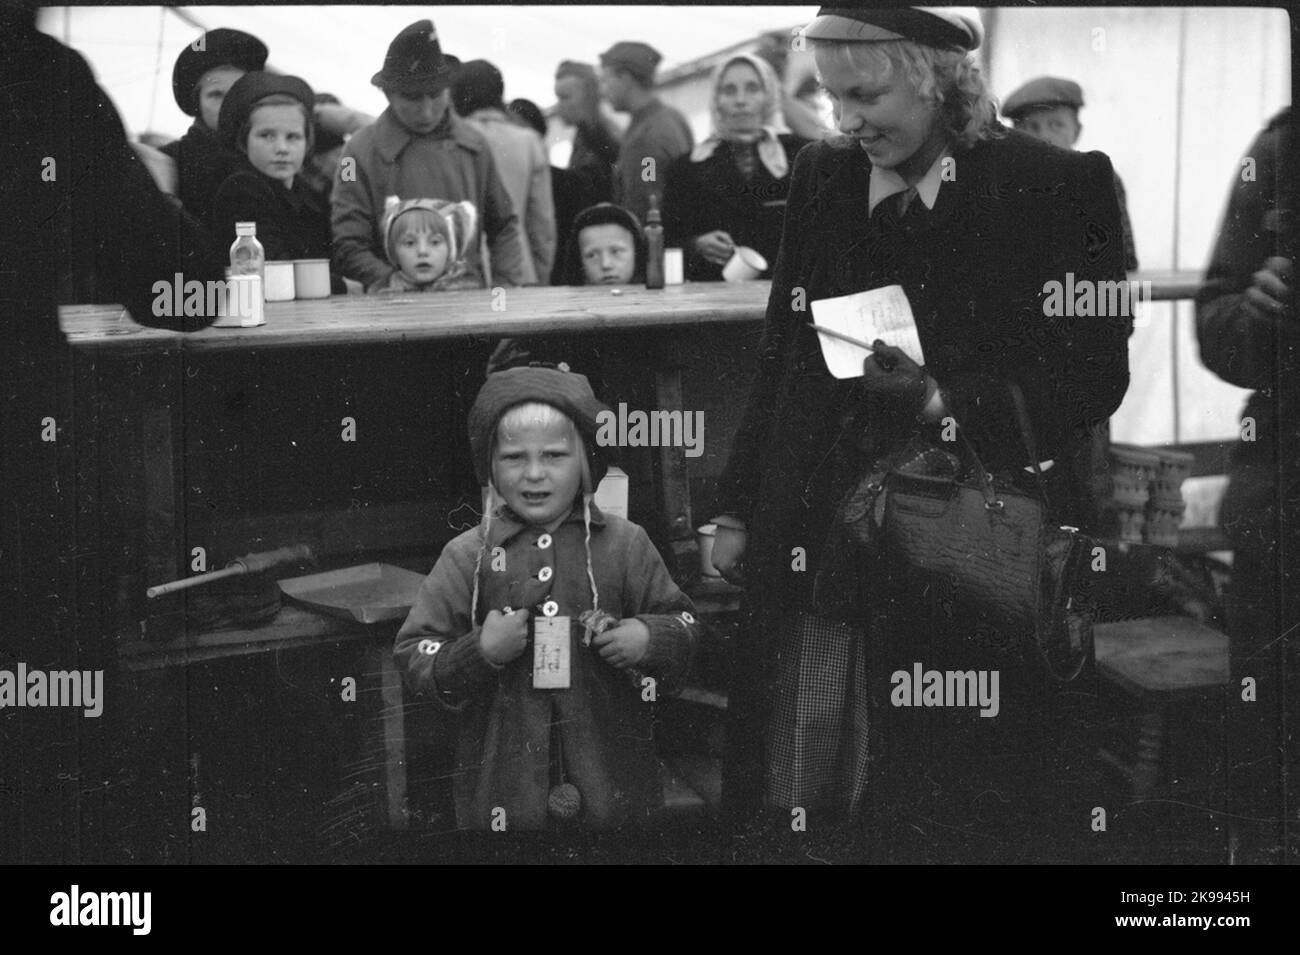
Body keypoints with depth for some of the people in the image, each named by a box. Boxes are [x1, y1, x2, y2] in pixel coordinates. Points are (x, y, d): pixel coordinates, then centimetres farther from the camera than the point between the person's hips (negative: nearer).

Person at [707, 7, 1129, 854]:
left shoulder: (1058, 188, -8)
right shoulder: (822, 177, 8)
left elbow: (1093, 378, -8)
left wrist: (943, 403, -21)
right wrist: (736, 512, 14)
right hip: (812, 549, 5)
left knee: (939, 799, 3)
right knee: (790, 791, 8)